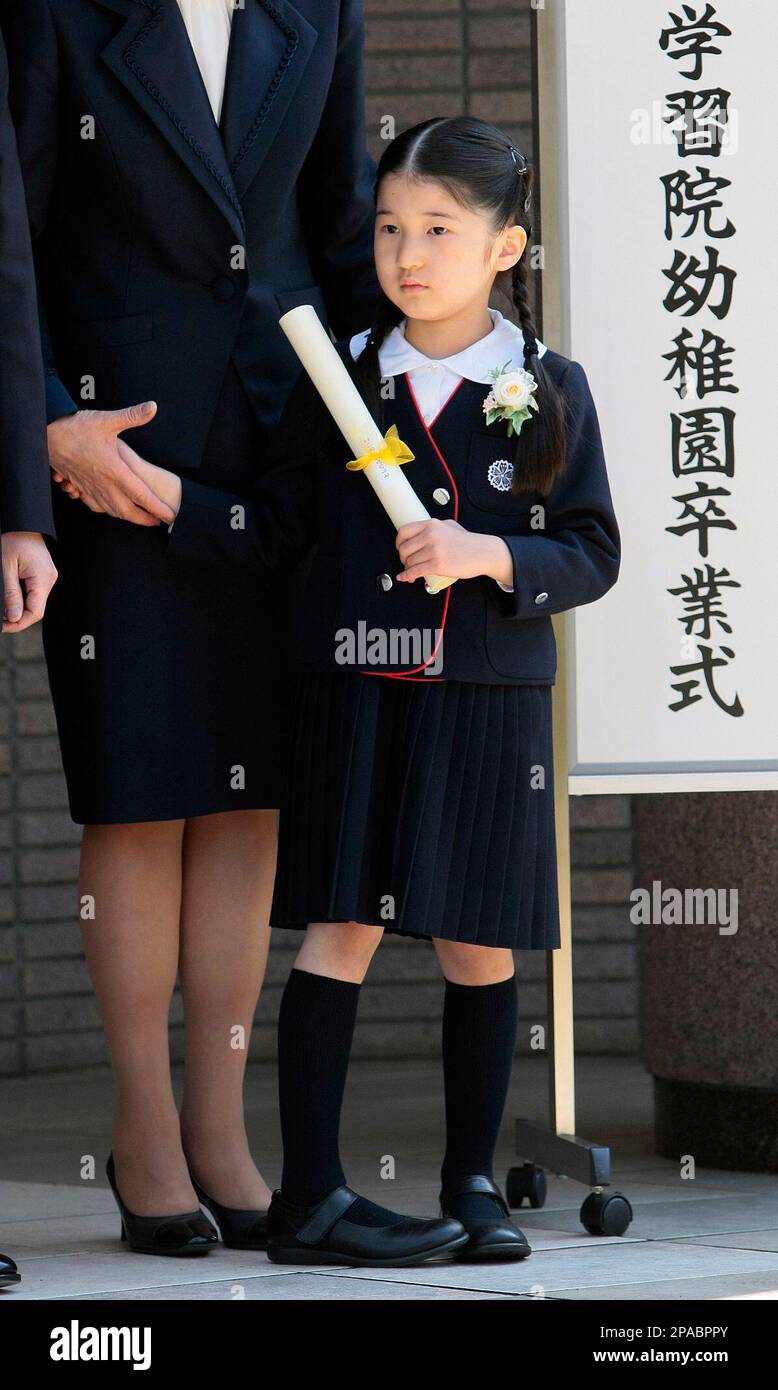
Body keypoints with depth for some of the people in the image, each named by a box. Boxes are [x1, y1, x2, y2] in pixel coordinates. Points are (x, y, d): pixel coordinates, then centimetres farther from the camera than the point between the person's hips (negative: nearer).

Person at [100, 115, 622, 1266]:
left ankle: (473, 1183, 16)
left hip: (489, 702, 0)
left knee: (479, 947, 5)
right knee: (342, 929, -5)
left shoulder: (548, 388, 3)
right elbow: (270, 532, 6)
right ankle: (311, 1195, -3)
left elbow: (592, 554, 2)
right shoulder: (340, 376, 6)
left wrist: (488, 556, -14)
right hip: (354, 695, 0)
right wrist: (162, 494, -7)